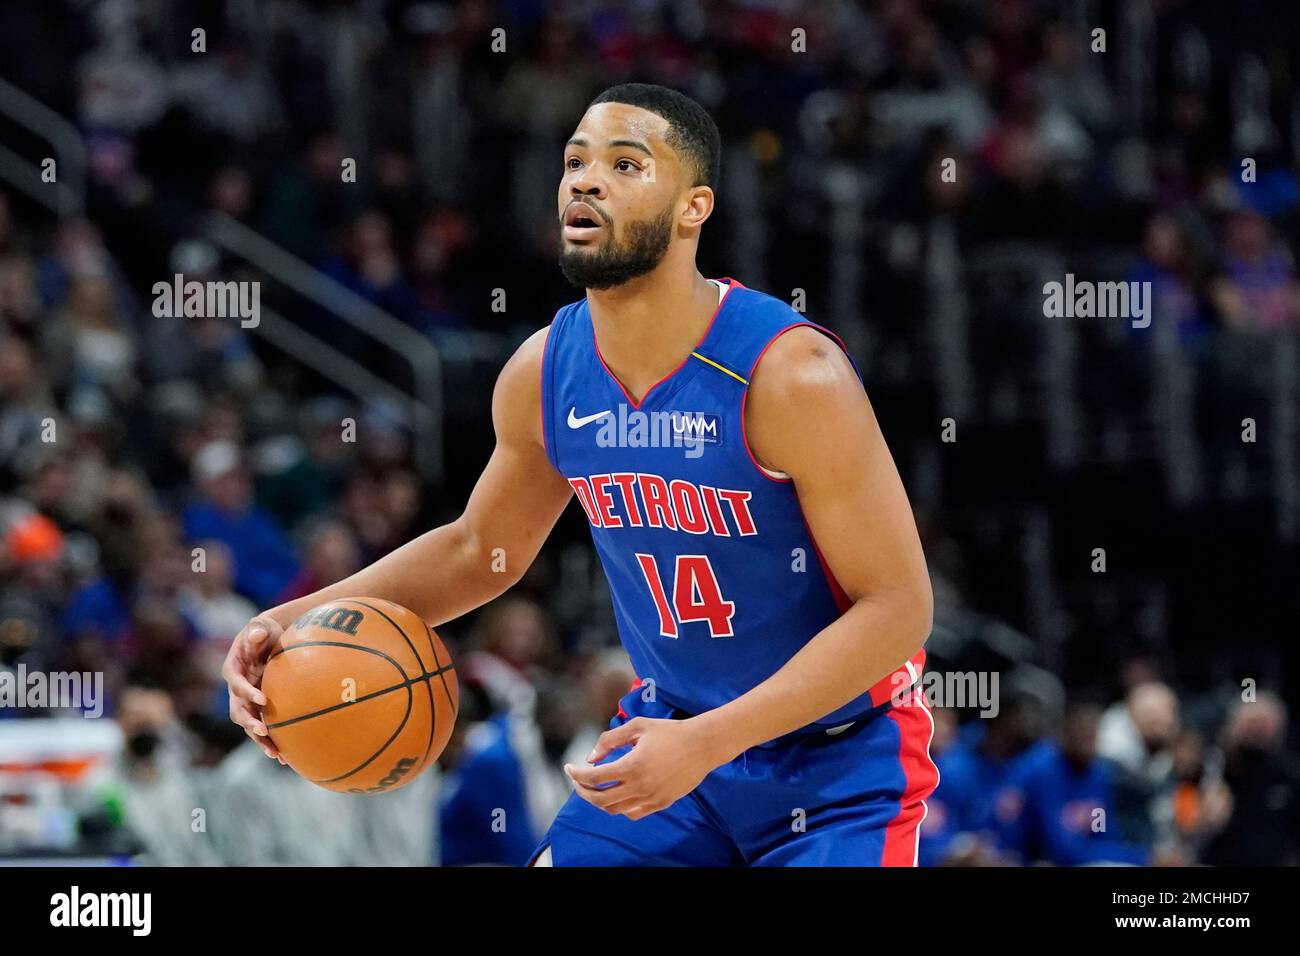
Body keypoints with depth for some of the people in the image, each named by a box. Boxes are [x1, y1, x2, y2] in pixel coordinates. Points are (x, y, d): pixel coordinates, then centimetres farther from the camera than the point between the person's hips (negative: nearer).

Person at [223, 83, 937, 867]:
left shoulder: (790, 374, -24)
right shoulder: (542, 374, -6)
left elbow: (898, 606, -23)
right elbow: (478, 552, 14)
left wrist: (707, 743, -30)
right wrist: (303, 620, -2)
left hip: (839, 760, -5)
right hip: (671, 729, 5)